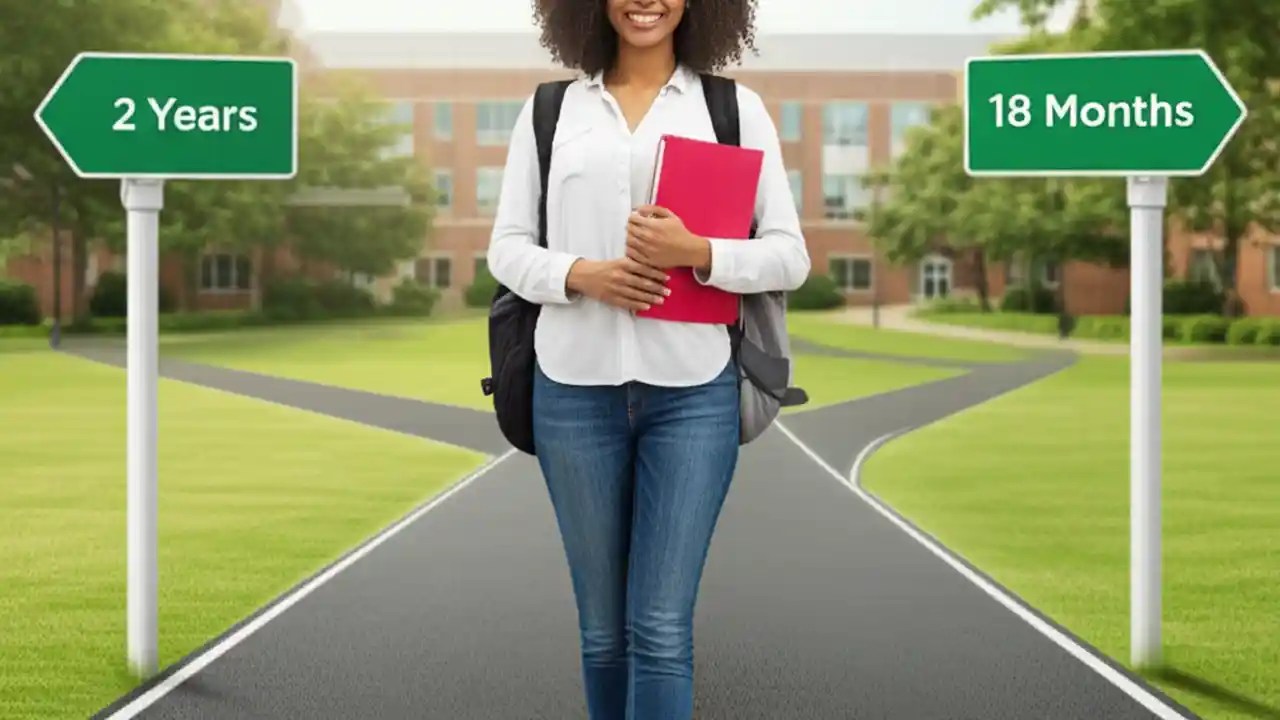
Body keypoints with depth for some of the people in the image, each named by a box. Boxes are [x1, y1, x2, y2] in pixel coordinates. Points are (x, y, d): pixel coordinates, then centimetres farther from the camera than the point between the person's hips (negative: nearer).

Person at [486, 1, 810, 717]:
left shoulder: (737, 108, 6)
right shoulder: (549, 110, 9)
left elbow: (790, 256, 3)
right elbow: (507, 248, 8)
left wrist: (696, 252, -15)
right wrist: (582, 274, -12)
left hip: (693, 391, -1)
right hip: (576, 388, 2)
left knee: (661, 626, -6)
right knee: (603, 625, 9)